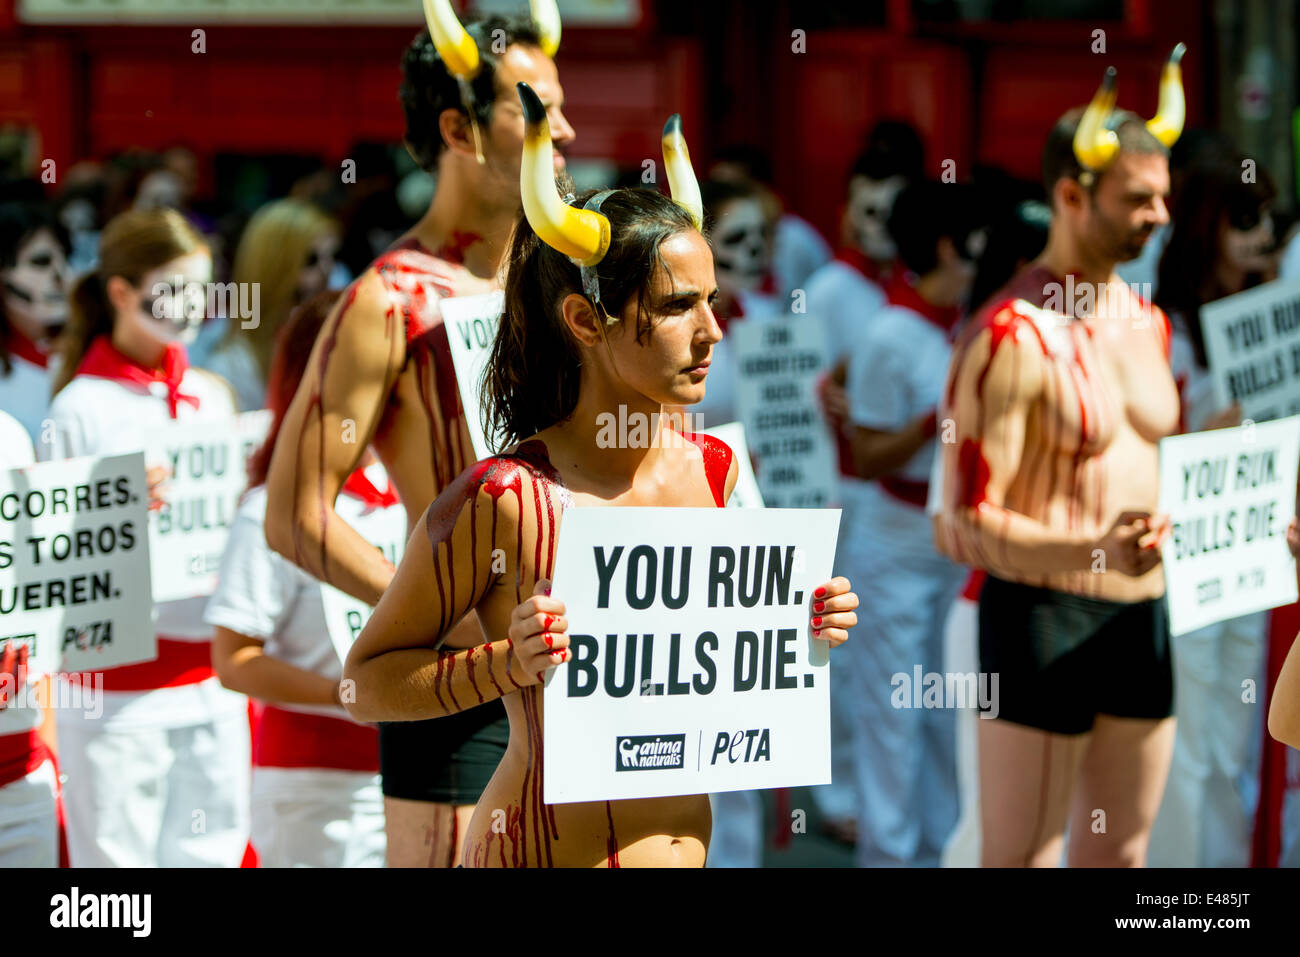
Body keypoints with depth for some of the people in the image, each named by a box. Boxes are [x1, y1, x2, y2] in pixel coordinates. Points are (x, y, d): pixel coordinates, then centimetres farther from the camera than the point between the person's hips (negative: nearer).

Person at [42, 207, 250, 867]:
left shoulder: (211, 398, 12)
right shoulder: (82, 406, -5)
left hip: (211, 681, 5)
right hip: (121, 690, -5)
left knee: (209, 853, 7)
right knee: (117, 859, -3)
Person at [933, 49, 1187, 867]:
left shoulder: (1148, 323, 11)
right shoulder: (1013, 337, -15)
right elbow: (969, 520, -18)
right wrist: (1093, 550, -28)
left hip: (1142, 615, 8)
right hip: (1044, 615, -8)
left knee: (1120, 853, 14)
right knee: (1022, 858, -3)